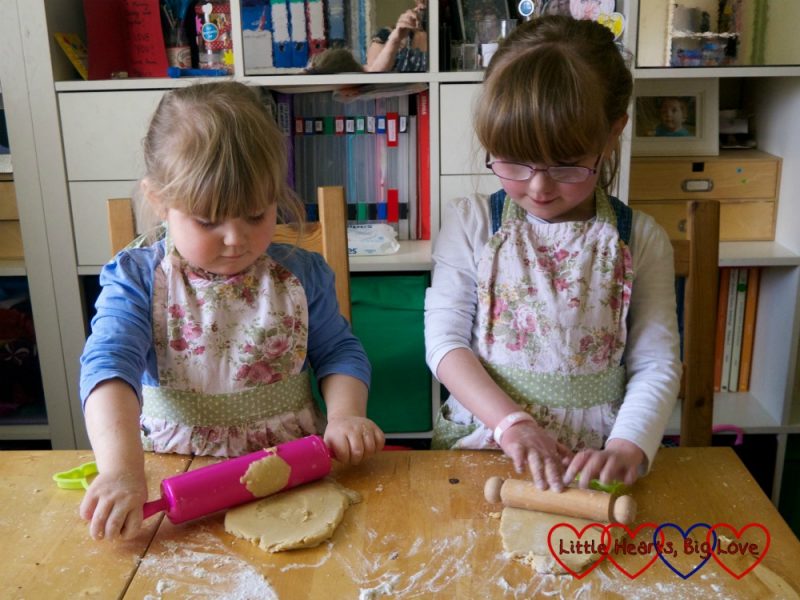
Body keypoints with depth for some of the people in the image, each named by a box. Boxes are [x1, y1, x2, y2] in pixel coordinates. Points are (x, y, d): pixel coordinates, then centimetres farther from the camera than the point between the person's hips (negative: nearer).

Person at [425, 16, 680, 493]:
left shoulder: (640, 239, 1)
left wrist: (627, 445, -18)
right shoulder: (471, 222, 1)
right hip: (482, 444, -2)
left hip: (593, 459, 3)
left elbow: (656, 363, -1)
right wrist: (511, 421, -15)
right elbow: (445, 340, -3)